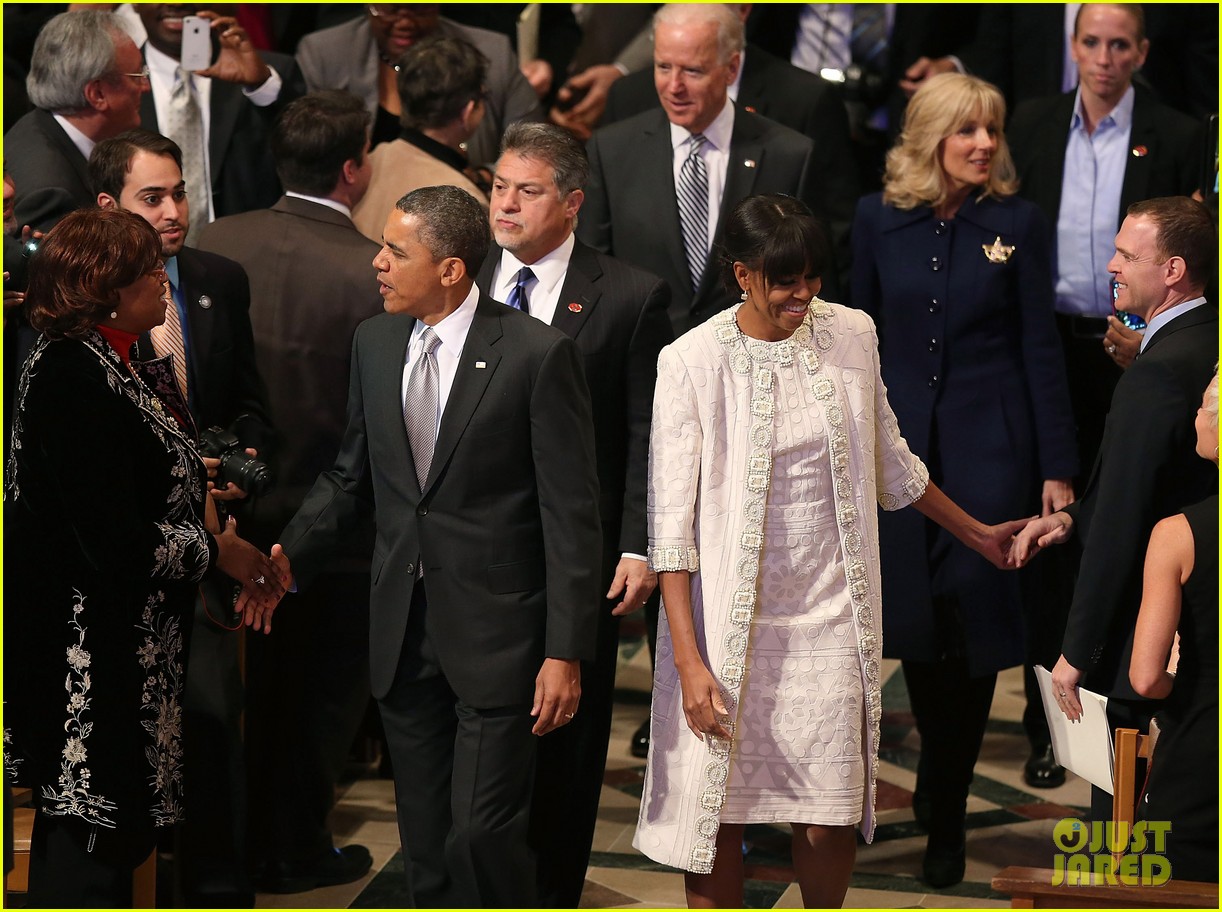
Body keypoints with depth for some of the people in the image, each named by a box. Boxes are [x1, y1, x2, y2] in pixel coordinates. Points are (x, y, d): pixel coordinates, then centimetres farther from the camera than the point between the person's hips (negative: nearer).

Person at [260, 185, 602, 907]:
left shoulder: (538, 354, -10)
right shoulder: (375, 342, 8)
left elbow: (571, 515, -10)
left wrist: (566, 654, -13)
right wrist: (291, 556, 0)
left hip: (495, 631, -6)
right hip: (403, 629, 6)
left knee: (484, 834, -10)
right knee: (426, 841, 11)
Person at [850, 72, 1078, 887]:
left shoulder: (1019, 223, -4)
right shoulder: (879, 220, 1)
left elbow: (1041, 348, -3)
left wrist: (1058, 468, -5)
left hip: (990, 446, -2)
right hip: (904, 443, 2)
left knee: (976, 621, -2)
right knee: (914, 622, 4)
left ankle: (945, 814, 9)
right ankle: (942, 774, 26)